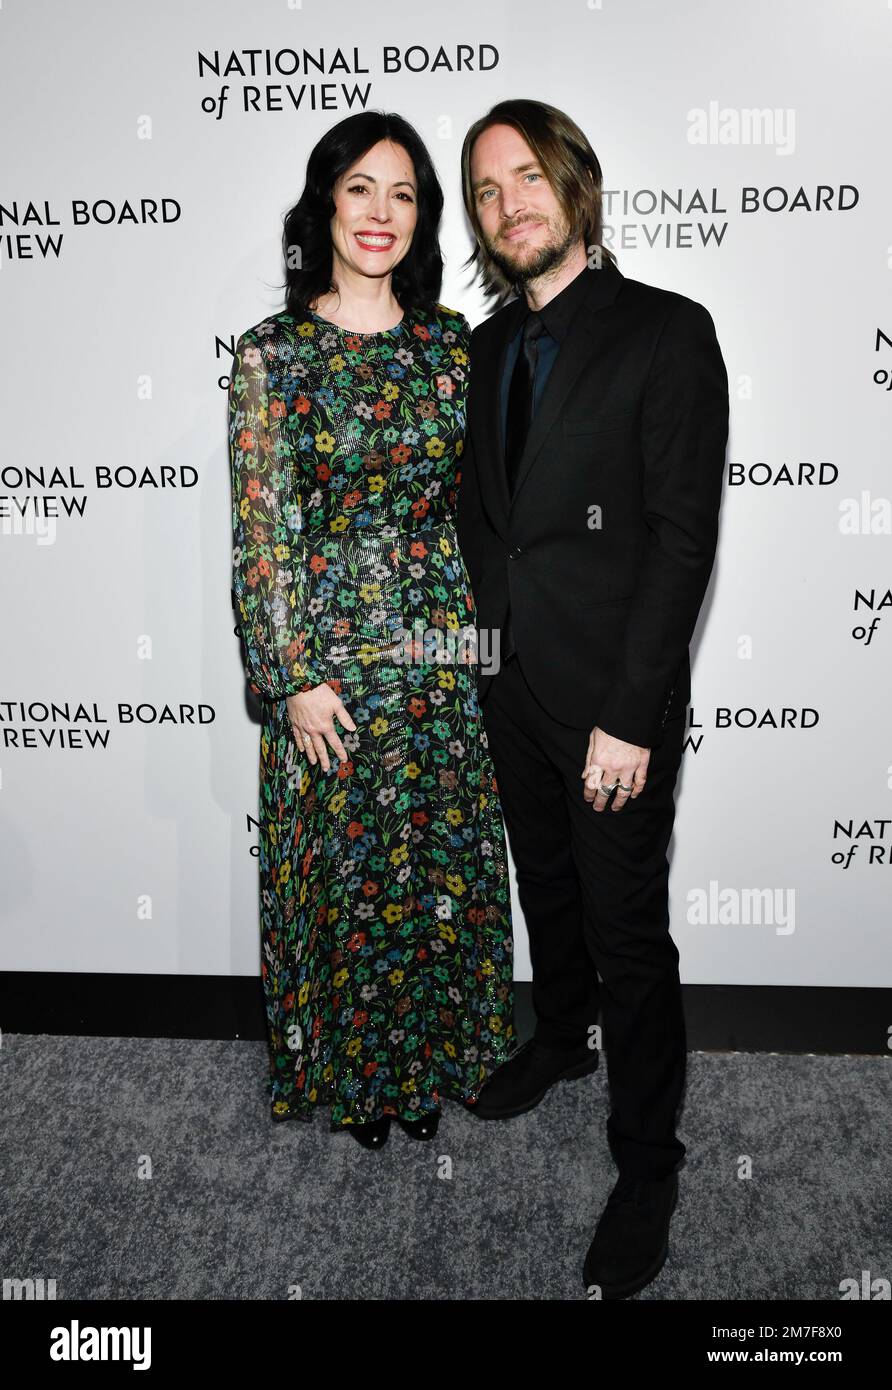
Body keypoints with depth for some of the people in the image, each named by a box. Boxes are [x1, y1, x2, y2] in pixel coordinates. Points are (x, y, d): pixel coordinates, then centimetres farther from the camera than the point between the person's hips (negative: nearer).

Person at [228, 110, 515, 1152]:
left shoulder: (451, 343, 5)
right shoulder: (271, 353, -4)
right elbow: (259, 532, -6)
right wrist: (294, 677, -10)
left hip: (445, 655, 3)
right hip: (329, 660, -2)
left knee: (444, 867, 12)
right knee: (341, 869, 10)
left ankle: (432, 1062, 36)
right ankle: (348, 1071, 34)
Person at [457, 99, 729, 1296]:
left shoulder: (666, 332, -10)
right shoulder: (491, 345, 10)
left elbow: (685, 534, -15)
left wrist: (630, 715, -19)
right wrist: (488, 622, 3)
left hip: (612, 698, -6)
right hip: (512, 679, 6)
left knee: (628, 932, 3)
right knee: (546, 887, 22)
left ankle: (647, 1163, 23)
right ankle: (562, 1039, 48)